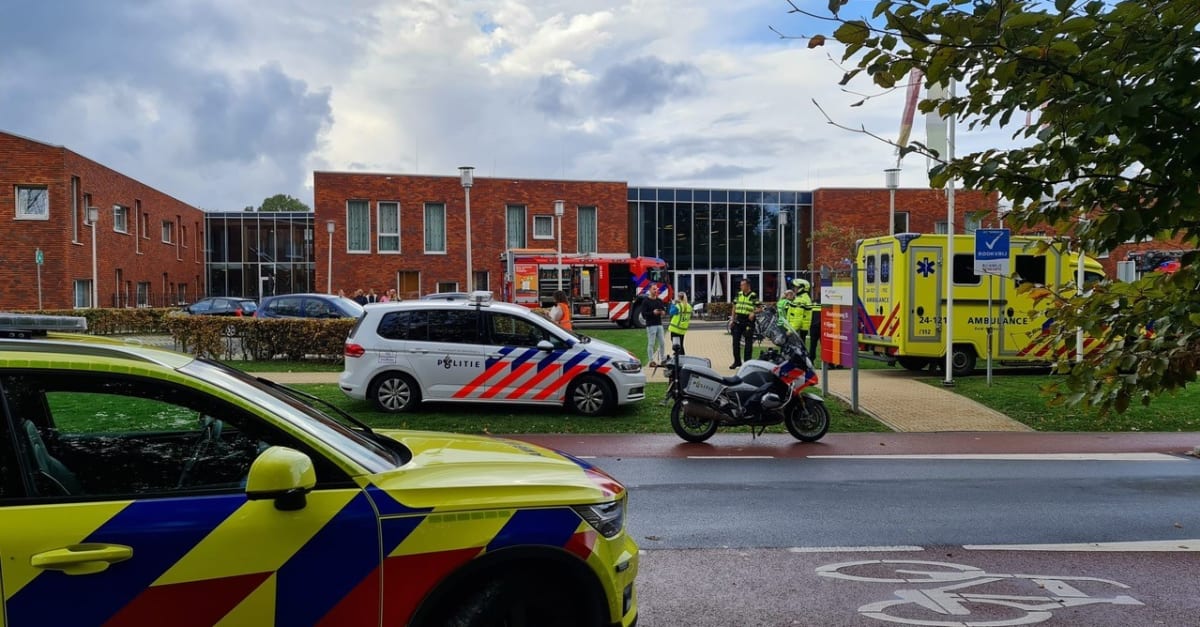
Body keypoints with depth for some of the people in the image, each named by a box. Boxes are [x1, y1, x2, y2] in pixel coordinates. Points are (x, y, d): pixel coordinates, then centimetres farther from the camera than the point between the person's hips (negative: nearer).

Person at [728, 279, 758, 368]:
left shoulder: (753, 296, -4)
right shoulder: (738, 295, 11)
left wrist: (753, 312, -26)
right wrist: (732, 319, 12)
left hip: (748, 321, -5)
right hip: (738, 321, 5)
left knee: (748, 343, 1)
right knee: (735, 341, 5)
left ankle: (747, 361, 9)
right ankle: (737, 361, 16)